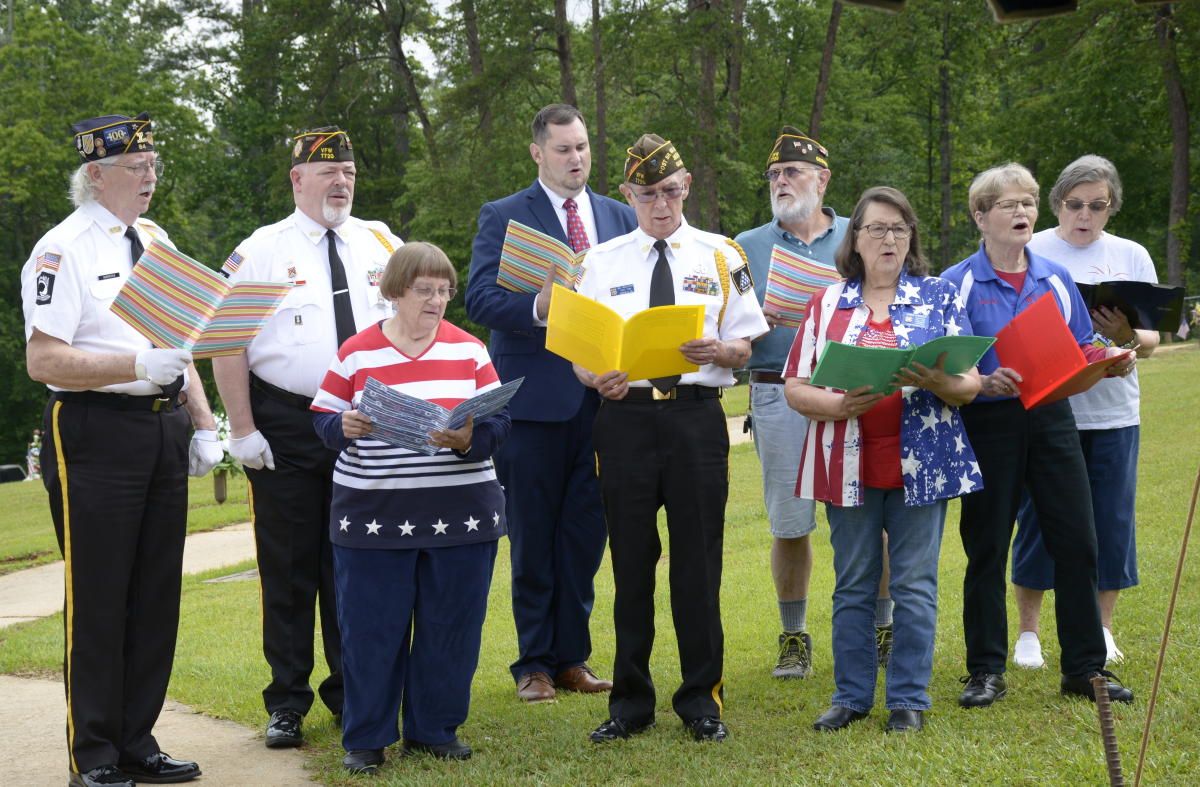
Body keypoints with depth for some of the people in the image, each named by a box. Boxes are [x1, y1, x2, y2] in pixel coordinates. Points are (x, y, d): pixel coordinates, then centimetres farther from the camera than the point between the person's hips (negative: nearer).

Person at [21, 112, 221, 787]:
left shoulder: (157, 241, 15)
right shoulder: (63, 250, -9)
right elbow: (44, 360, -17)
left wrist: (204, 425, 11)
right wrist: (137, 366, -25)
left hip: (165, 429, 8)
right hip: (96, 434, -8)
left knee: (157, 596, 11)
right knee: (98, 601, -3)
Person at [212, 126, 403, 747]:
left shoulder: (382, 244, 10)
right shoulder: (260, 251, 0)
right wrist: (242, 429, -10)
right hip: (285, 429, -3)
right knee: (288, 567, 2)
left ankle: (351, 694, 19)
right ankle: (287, 702, 11)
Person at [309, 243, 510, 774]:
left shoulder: (469, 351, 4)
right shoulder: (357, 353, 1)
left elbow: (499, 422, 0)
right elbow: (324, 419, 3)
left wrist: (468, 440, -20)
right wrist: (345, 427, -18)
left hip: (461, 512, 2)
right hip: (373, 515, -1)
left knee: (451, 625, 7)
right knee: (370, 629, 2)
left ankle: (434, 730, 22)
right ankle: (365, 738, 14)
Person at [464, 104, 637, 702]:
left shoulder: (620, 216, 14)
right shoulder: (503, 217, 2)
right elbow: (479, 299, -8)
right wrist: (538, 307, -26)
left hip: (602, 395, 3)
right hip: (534, 398, -3)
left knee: (586, 531, 7)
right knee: (532, 536, 3)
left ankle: (571, 657, 18)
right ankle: (534, 663, 14)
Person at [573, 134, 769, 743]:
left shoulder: (720, 257, 9)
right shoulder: (601, 261, 10)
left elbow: (746, 346, 6)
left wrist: (717, 350, -16)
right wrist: (597, 379, -14)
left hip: (697, 414, -1)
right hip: (625, 414, 1)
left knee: (698, 561, 1)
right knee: (630, 561, 5)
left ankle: (702, 698, 14)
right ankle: (630, 700, 16)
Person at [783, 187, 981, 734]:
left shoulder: (940, 297, 7)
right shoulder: (827, 305, 9)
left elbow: (970, 384, 2)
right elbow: (795, 388, 6)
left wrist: (936, 382, -20)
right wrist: (836, 405, -13)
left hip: (921, 464, -1)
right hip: (849, 463, 1)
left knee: (914, 585, 1)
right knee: (853, 585, 7)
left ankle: (909, 698, 11)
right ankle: (851, 695, 17)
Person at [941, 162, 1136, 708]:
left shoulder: (1056, 279, 12)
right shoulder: (957, 284, -1)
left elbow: (1080, 349, 17)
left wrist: (1108, 360, -4)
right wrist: (984, 381, -22)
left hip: (1051, 418, 3)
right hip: (987, 423, -3)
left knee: (1077, 542, 1)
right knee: (986, 549, 3)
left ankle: (1084, 667, 12)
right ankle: (986, 672, 14)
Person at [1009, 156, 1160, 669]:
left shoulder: (1132, 257, 8)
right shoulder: (1029, 253, 2)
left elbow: (1152, 340, 5)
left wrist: (1127, 337, -16)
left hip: (1113, 410, 2)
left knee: (1112, 520, 4)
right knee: (1038, 520, 1)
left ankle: (1102, 629, 20)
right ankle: (1028, 632, 14)